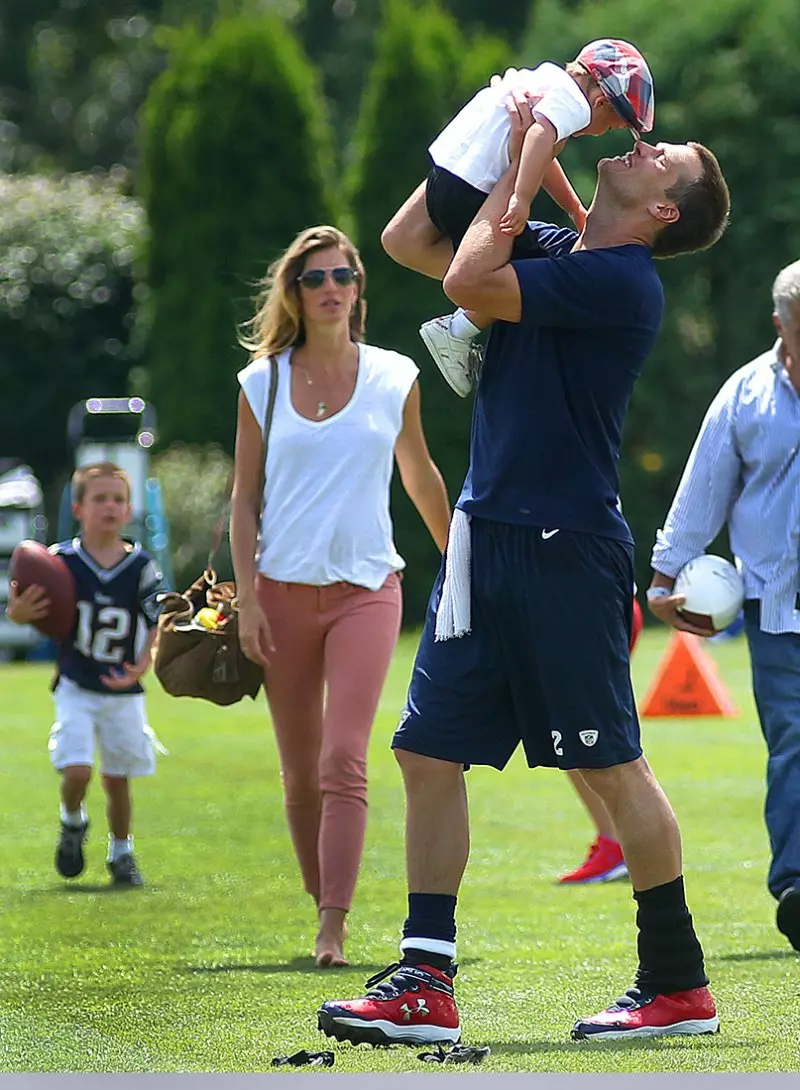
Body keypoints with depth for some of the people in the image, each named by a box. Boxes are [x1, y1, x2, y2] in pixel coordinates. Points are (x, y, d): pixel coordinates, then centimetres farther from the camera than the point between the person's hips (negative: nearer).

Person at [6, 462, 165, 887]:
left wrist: (141, 667, -16)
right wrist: (19, 610, -26)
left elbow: (157, 628, 1)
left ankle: (121, 852, 31)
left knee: (117, 778, 9)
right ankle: (72, 822, 17)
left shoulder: (142, 568, -4)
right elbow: (23, 609, -2)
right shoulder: (60, 561, -7)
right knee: (76, 770, -16)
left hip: (124, 692, 2)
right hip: (76, 688, -2)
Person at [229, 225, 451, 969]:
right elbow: (244, 499, 5)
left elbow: (419, 476, 19)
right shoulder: (262, 383, 4)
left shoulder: (394, 378, 5)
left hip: (366, 588, -1)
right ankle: (322, 905, 19)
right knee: (300, 770, 6)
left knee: (344, 761, -15)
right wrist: (247, 600, -3)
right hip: (284, 590, 1)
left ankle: (333, 930, -18)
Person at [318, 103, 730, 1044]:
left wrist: (521, 162, -9)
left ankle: (679, 984, 10)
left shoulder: (617, 279, -13)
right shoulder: (554, 247, 13)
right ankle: (424, 982, 10)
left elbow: (468, 283, -22)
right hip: (488, 539, 9)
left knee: (611, 764, -1)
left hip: (564, 550, -9)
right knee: (427, 752, 6)